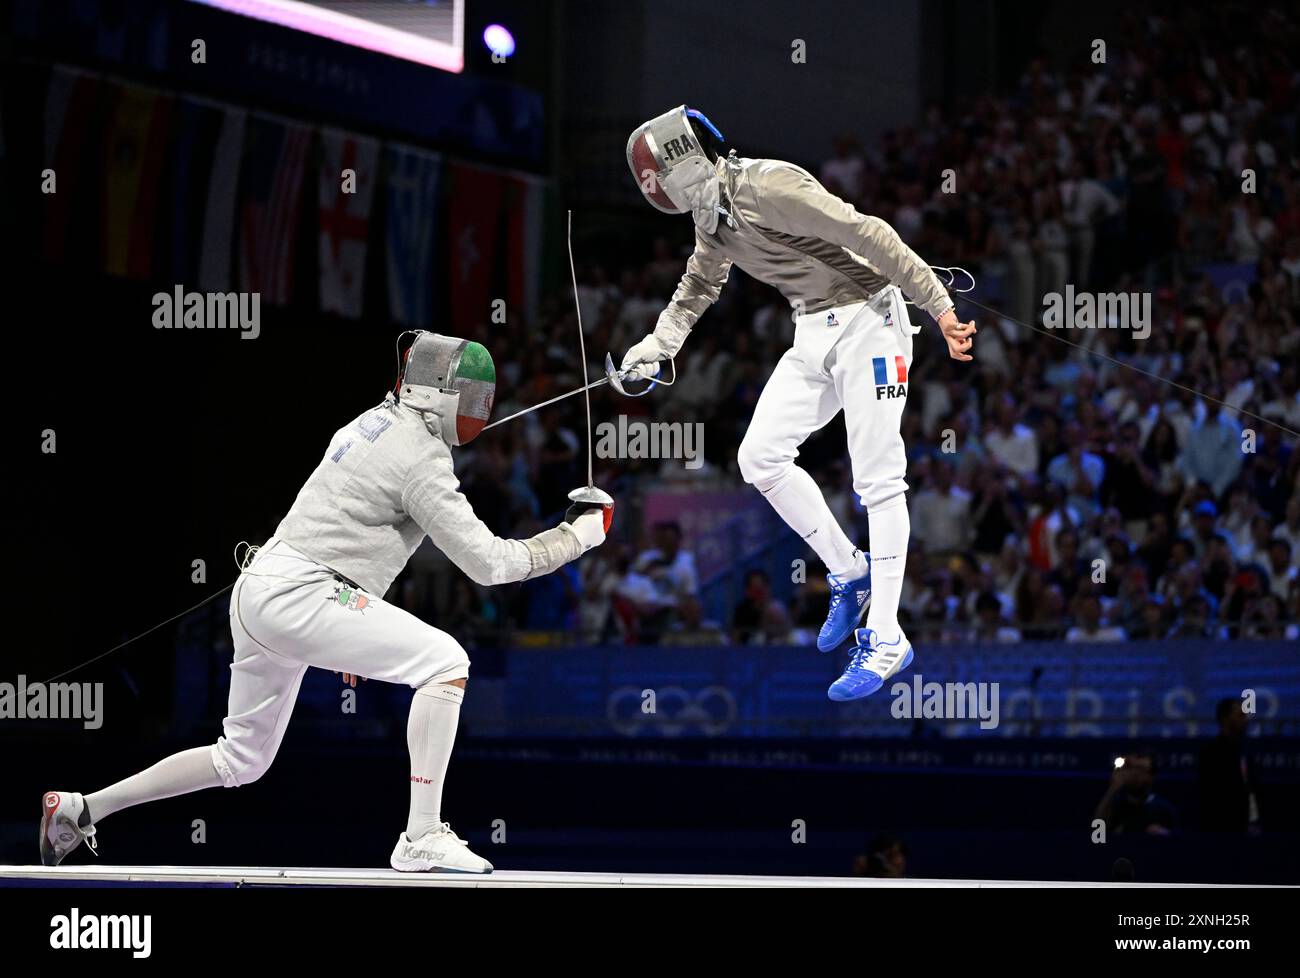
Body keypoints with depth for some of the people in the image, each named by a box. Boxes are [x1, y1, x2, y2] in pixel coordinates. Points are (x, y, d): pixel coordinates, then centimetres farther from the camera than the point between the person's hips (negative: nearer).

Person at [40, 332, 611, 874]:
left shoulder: (374, 424, 17)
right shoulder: (421, 457, -12)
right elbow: (487, 563, -12)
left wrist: (355, 633, 31)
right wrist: (578, 535, -3)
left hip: (259, 593, 10)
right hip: (297, 598, -10)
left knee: (242, 761, 21)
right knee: (446, 663, -14)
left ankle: (76, 811, 26)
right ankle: (422, 838, -16)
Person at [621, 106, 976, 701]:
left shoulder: (768, 188, -22)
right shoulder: (711, 216, 7)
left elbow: (868, 236, -26)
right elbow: (697, 289, 28)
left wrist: (940, 308, -29)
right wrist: (657, 346, 19)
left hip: (866, 321, -9)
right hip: (812, 334, 9)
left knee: (877, 482, -9)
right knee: (760, 459, 1)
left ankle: (885, 641, -8)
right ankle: (850, 575, 16)